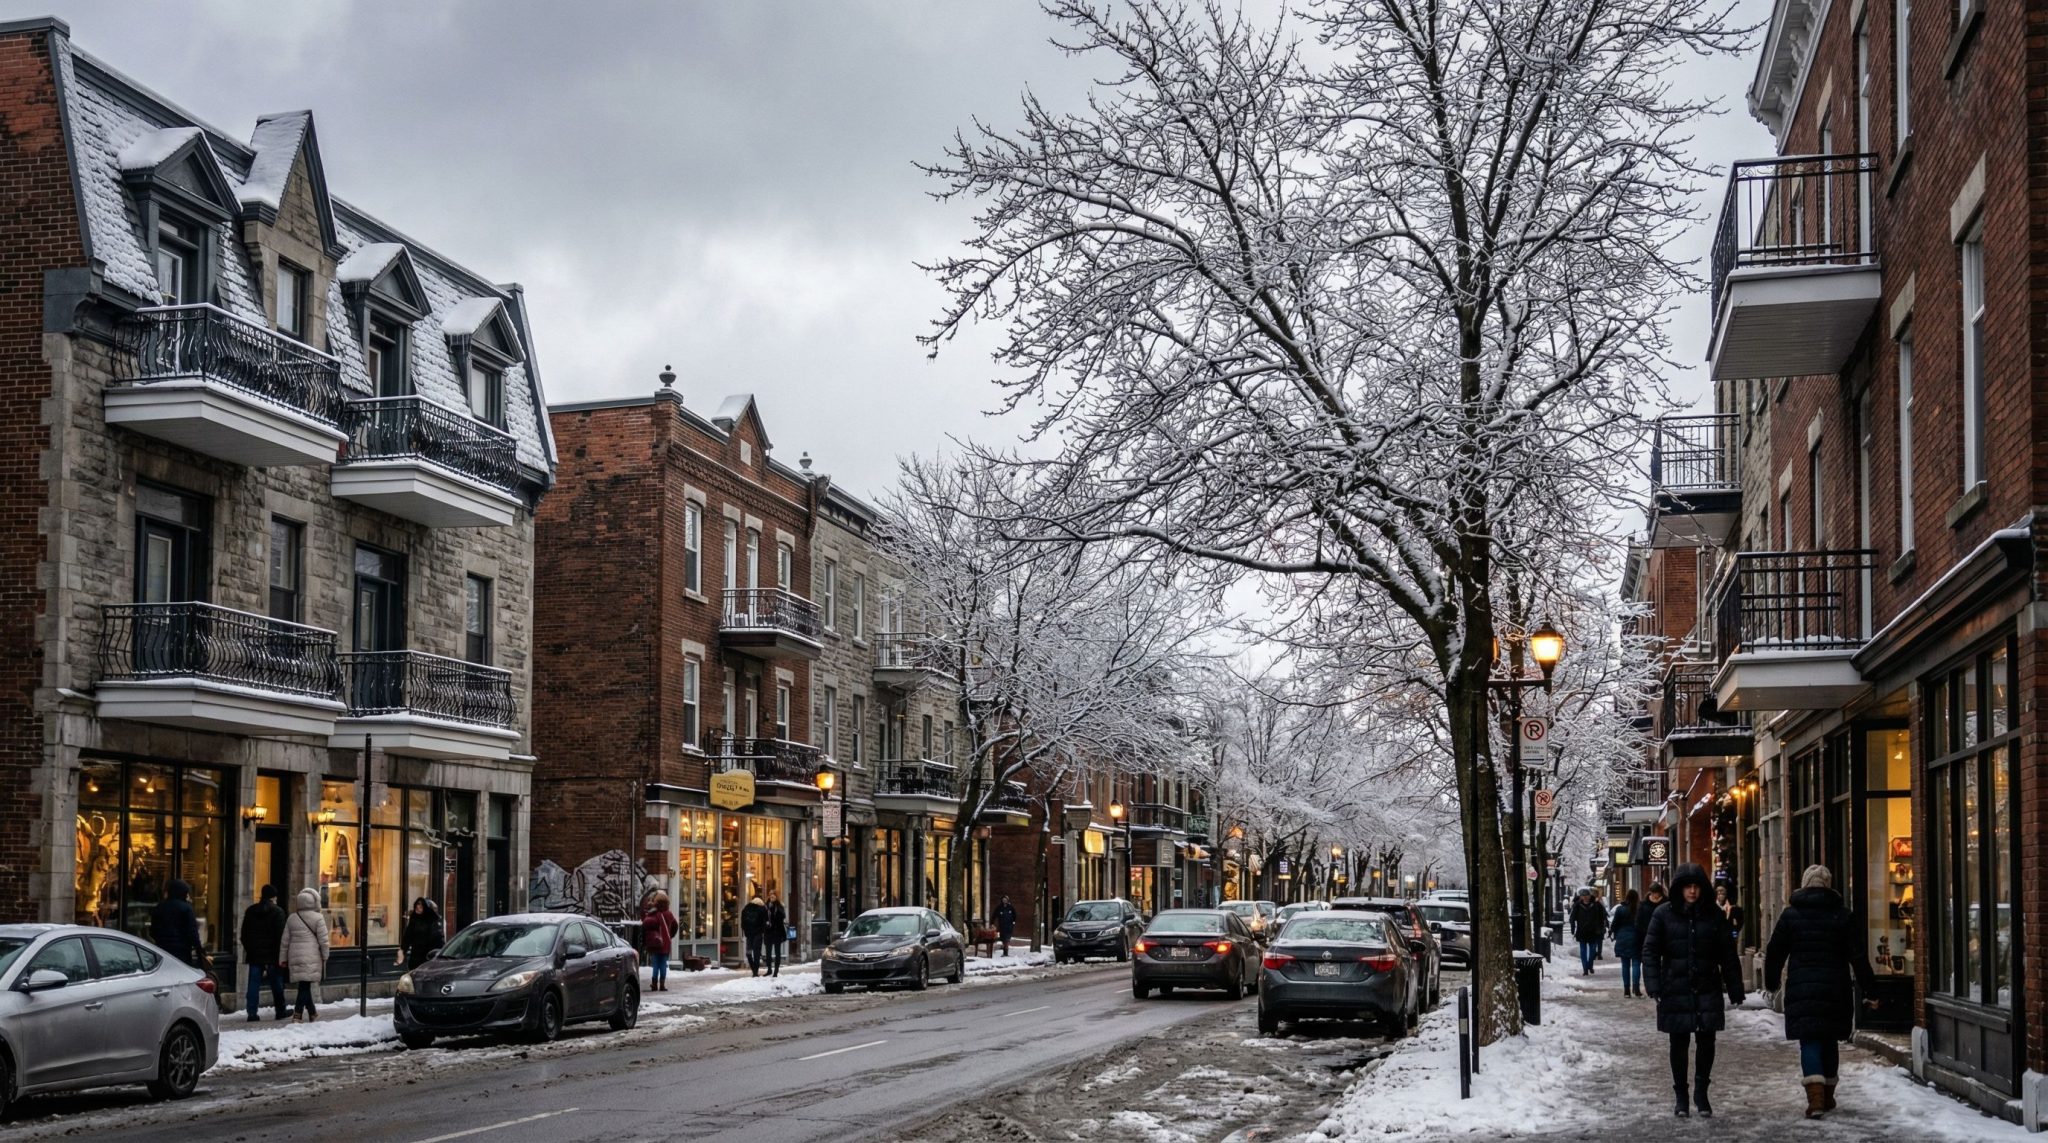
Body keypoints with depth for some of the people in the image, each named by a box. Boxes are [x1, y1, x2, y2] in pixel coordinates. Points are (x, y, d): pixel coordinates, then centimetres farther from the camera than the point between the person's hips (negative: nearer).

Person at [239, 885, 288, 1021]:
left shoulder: (250, 911, 7)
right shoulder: (277, 912, -8)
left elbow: (244, 934, 11)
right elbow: (280, 936, -12)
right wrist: (282, 956, -8)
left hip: (254, 955, 4)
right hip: (272, 955, -4)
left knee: (254, 984, 3)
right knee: (276, 984, 7)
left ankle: (252, 1013, -2)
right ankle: (280, 1011, 14)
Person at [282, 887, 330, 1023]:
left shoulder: (291, 918, 8)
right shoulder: (317, 918, -6)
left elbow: (285, 940, 11)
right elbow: (323, 940, -6)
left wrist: (284, 959, 16)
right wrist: (325, 957, 6)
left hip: (295, 957, 5)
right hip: (311, 958, -5)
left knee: (304, 986, 14)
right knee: (305, 986, -6)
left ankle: (312, 1012, 25)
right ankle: (297, 1015, -17)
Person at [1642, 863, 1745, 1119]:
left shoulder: (1713, 915, 4)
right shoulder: (1664, 915, -1)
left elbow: (1728, 954, 7)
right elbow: (1650, 951, -1)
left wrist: (1735, 990, 5)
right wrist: (1654, 987, -11)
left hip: (1707, 990, 1)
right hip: (1675, 990, -1)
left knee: (1706, 1043, 1)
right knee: (1679, 1044, 5)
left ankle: (1701, 1093, 17)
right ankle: (1681, 1096, 17)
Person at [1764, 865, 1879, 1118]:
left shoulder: (1790, 915, 1)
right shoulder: (1843, 915, 1)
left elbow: (1774, 952, 5)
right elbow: (1858, 956, -2)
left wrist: (1771, 983, 20)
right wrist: (1869, 989, 2)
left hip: (1801, 990, -1)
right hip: (1835, 990, 2)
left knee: (1809, 1043, -3)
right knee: (1830, 1041, 16)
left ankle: (1816, 1097, -21)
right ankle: (1827, 1096, 27)